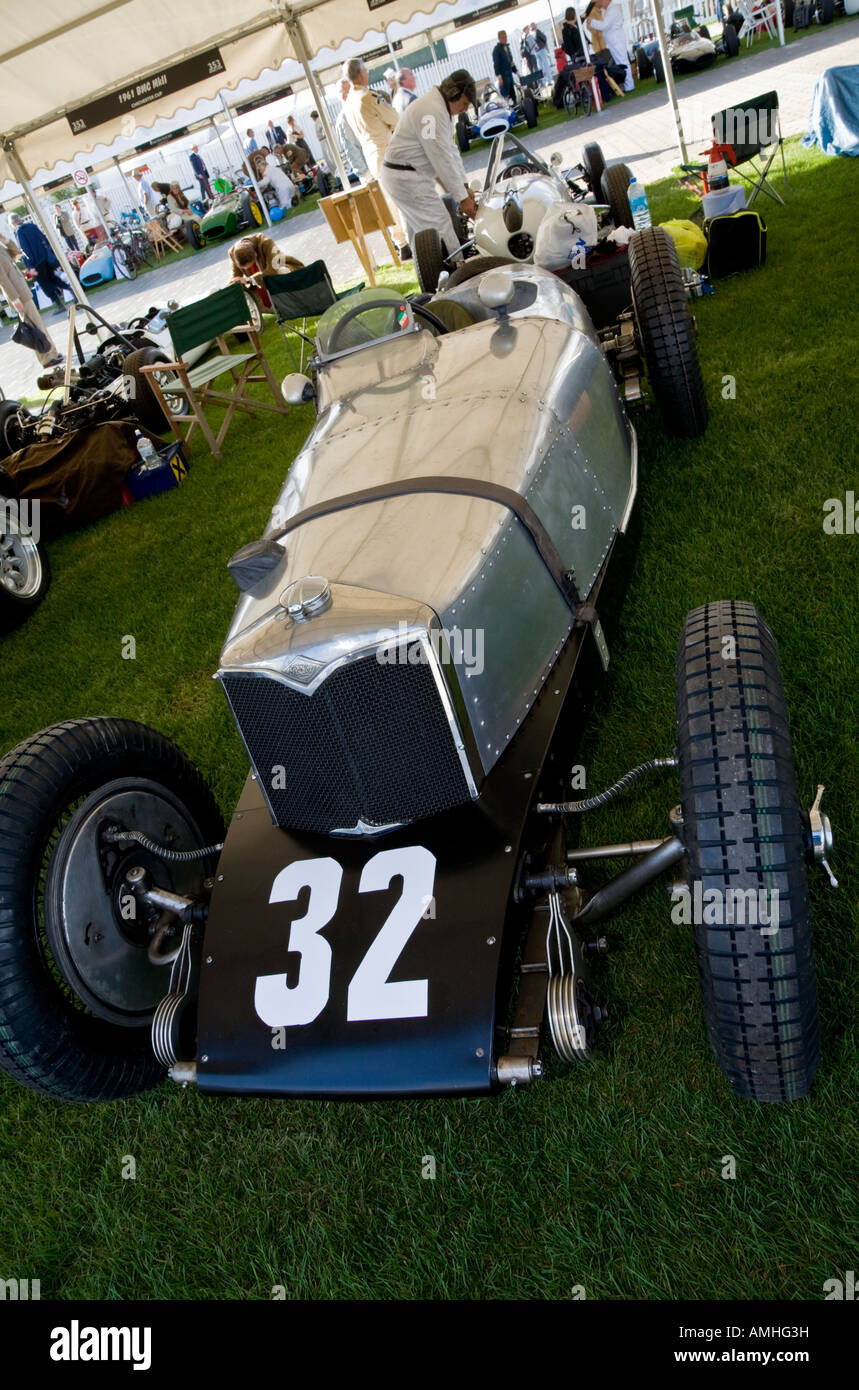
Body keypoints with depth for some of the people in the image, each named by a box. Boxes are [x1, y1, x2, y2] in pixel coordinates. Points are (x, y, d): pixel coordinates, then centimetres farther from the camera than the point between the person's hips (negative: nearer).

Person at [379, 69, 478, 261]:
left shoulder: (439, 108, 15)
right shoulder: (432, 111, -19)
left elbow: (451, 151, 16)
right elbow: (442, 159, -22)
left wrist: (464, 186, 9)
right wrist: (462, 197, -19)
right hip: (408, 180, -11)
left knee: (420, 233, 16)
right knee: (442, 231, -11)